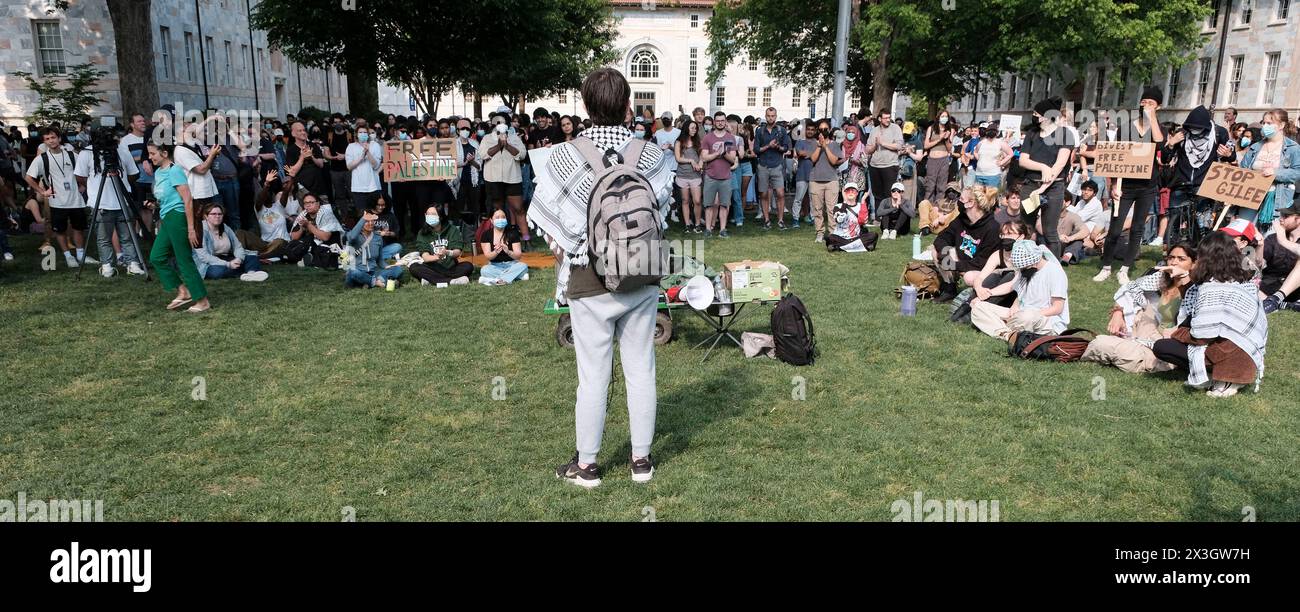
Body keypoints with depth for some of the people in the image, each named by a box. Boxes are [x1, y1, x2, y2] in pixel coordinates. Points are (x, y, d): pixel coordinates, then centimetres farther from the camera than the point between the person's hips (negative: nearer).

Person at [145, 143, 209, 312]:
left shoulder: (174, 171, -12)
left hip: (177, 216, -9)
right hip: (166, 219, 9)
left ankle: (203, 301, -1)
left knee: (184, 260, -6)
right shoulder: (158, 172, 14)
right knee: (156, 256, 8)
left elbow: (188, 200, -16)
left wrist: (191, 228, -19)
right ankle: (183, 291, 13)